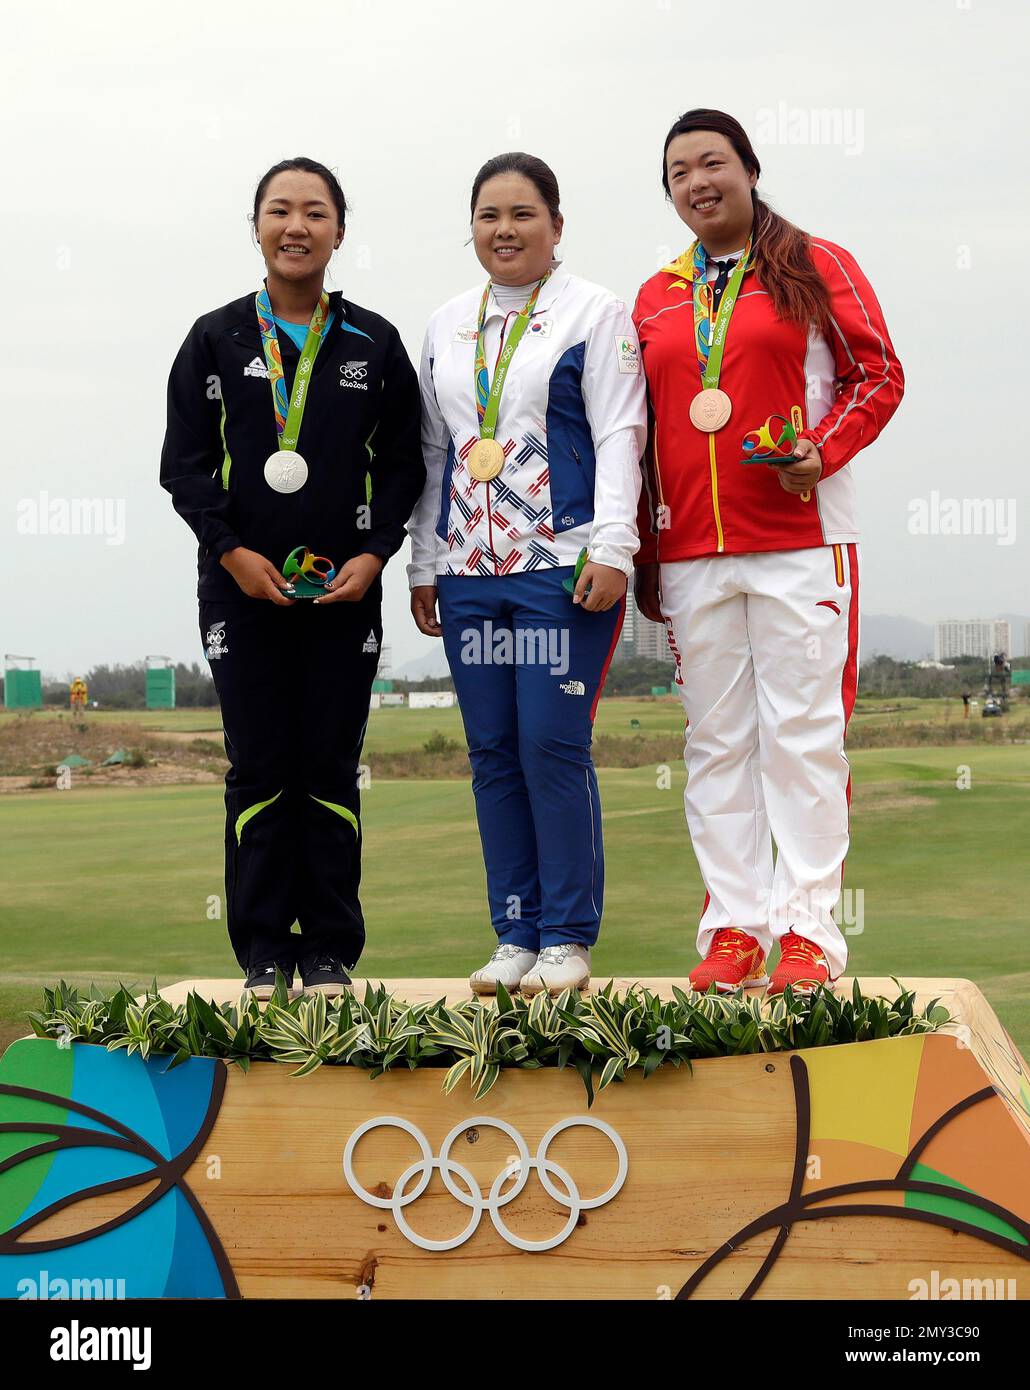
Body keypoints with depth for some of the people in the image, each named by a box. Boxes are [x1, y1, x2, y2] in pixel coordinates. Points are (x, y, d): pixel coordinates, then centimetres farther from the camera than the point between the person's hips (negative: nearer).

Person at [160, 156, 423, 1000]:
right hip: (243, 585, 0)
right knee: (259, 769, 1)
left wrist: (374, 554, -7)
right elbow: (183, 461, 3)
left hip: (346, 587, 0)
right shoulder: (217, 339, 6)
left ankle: (331, 953, 10)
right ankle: (264, 954, 8)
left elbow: (404, 462, 6)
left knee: (331, 769, 3)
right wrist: (231, 551, -9)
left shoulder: (374, 343, 8)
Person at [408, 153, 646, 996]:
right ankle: (515, 935, 13)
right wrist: (424, 563, 16)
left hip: (563, 566, -5)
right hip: (469, 571, 5)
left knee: (553, 745, -9)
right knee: (493, 752, 5)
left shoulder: (594, 313, 2)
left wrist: (610, 549, -12)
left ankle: (568, 938, 2)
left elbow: (620, 435, -4)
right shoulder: (448, 326, 17)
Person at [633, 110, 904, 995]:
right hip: (692, 552, 4)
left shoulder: (817, 267, 6)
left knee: (803, 732, -4)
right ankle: (734, 927, 10)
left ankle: (809, 929, 1)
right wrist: (644, 553, 12)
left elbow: (878, 374, 2)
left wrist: (819, 453, -14)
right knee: (717, 743, 5)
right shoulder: (657, 300, 15)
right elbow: (642, 433, 16)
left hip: (800, 540, -4)